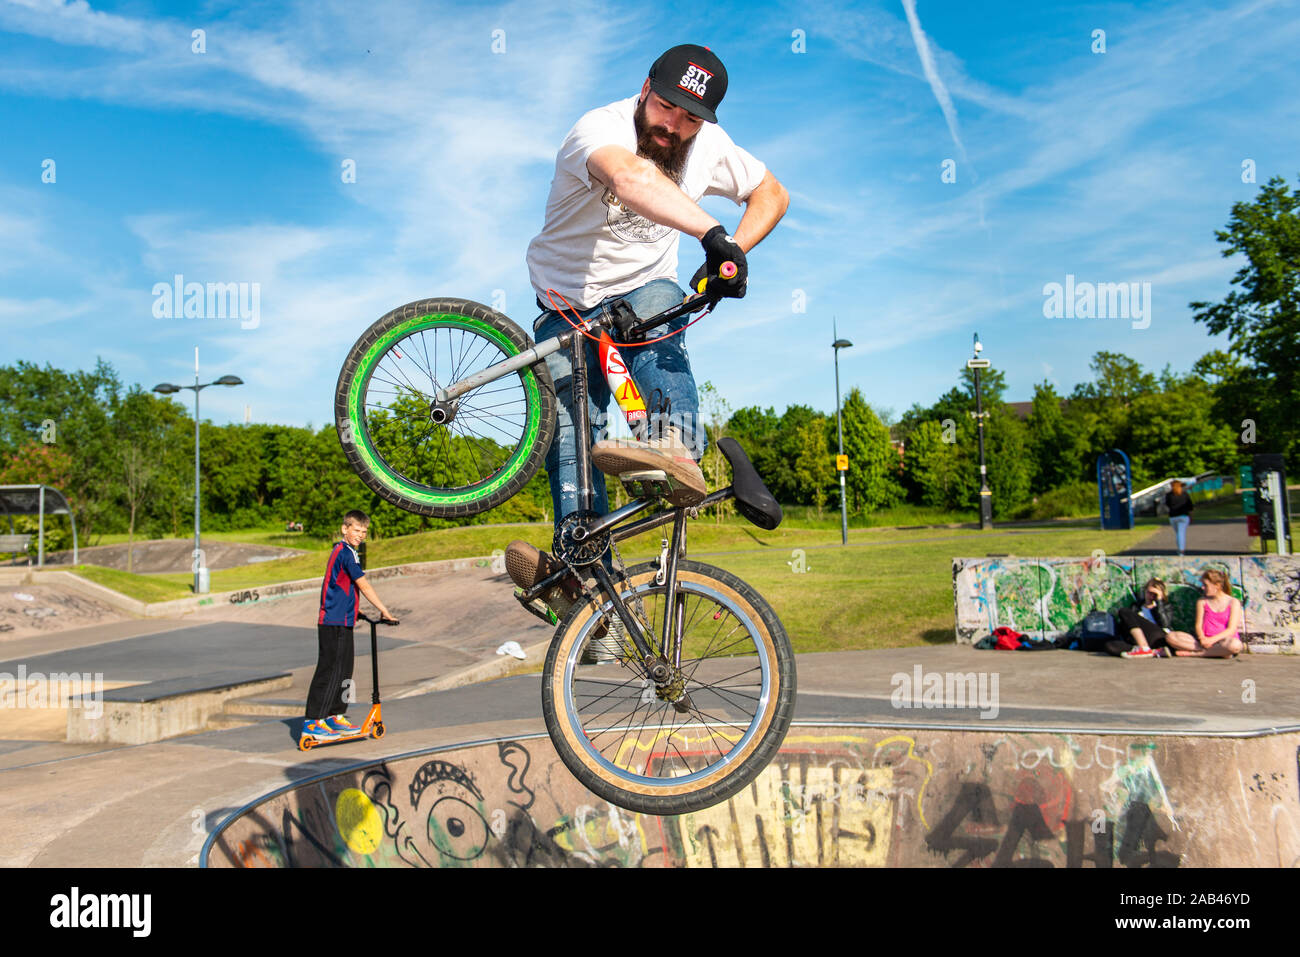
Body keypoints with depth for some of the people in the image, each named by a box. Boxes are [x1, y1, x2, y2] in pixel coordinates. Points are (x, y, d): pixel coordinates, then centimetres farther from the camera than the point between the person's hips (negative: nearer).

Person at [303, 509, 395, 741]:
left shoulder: (339, 550, 17)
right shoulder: (347, 552, -14)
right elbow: (363, 585, -15)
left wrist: (351, 609, 32)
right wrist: (383, 610, -10)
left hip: (341, 621, 10)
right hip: (335, 623, -10)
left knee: (343, 670, 14)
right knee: (330, 670, -8)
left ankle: (336, 717, 22)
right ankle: (313, 722, -6)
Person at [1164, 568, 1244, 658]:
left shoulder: (1233, 602, 3)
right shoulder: (1202, 602, 15)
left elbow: (1231, 629, -7)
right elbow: (1198, 625, 7)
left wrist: (1213, 639, -22)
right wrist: (1202, 638, -16)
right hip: (1206, 642, 3)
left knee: (1235, 645, -42)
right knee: (1172, 637, -22)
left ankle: (1195, 653, -27)